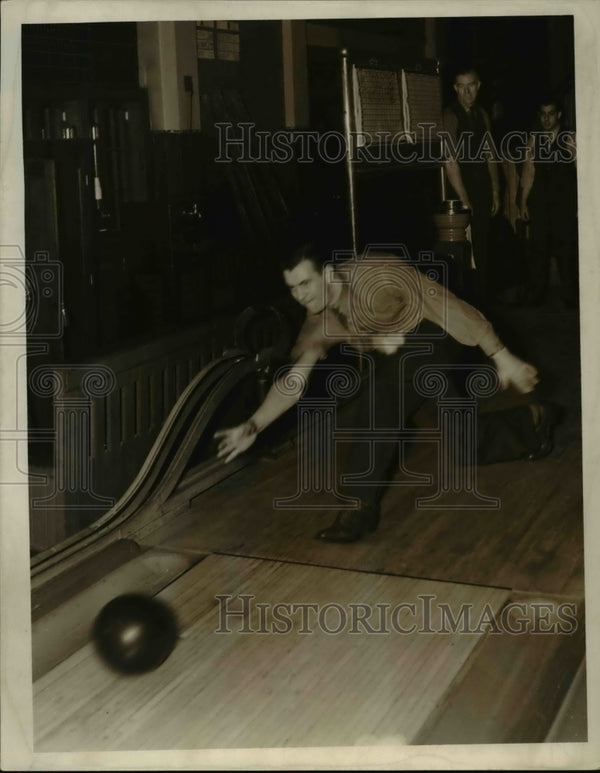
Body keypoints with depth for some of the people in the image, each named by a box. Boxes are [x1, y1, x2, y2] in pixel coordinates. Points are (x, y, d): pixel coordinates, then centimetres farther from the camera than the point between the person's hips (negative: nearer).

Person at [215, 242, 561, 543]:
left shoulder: (379, 275, -28)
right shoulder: (321, 321, -8)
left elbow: (453, 307, -24)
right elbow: (293, 381, -6)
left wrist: (502, 358, -22)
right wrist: (252, 427, -18)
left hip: (433, 333, -7)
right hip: (396, 352, 7)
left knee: (379, 400, -30)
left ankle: (362, 505, -23)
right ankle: (531, 422, 37)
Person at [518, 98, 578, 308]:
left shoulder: (570, 140, -2)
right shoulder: (533, 140, 7)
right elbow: (528, 172, 7)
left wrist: (580, 203, -8)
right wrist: (523, 202, 5)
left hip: (564, 204, -3)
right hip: (539, 202, 3)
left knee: (565, 249, -1)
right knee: (538, 247, 6)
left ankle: (569, 296, 10)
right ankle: (537, 294, 17)